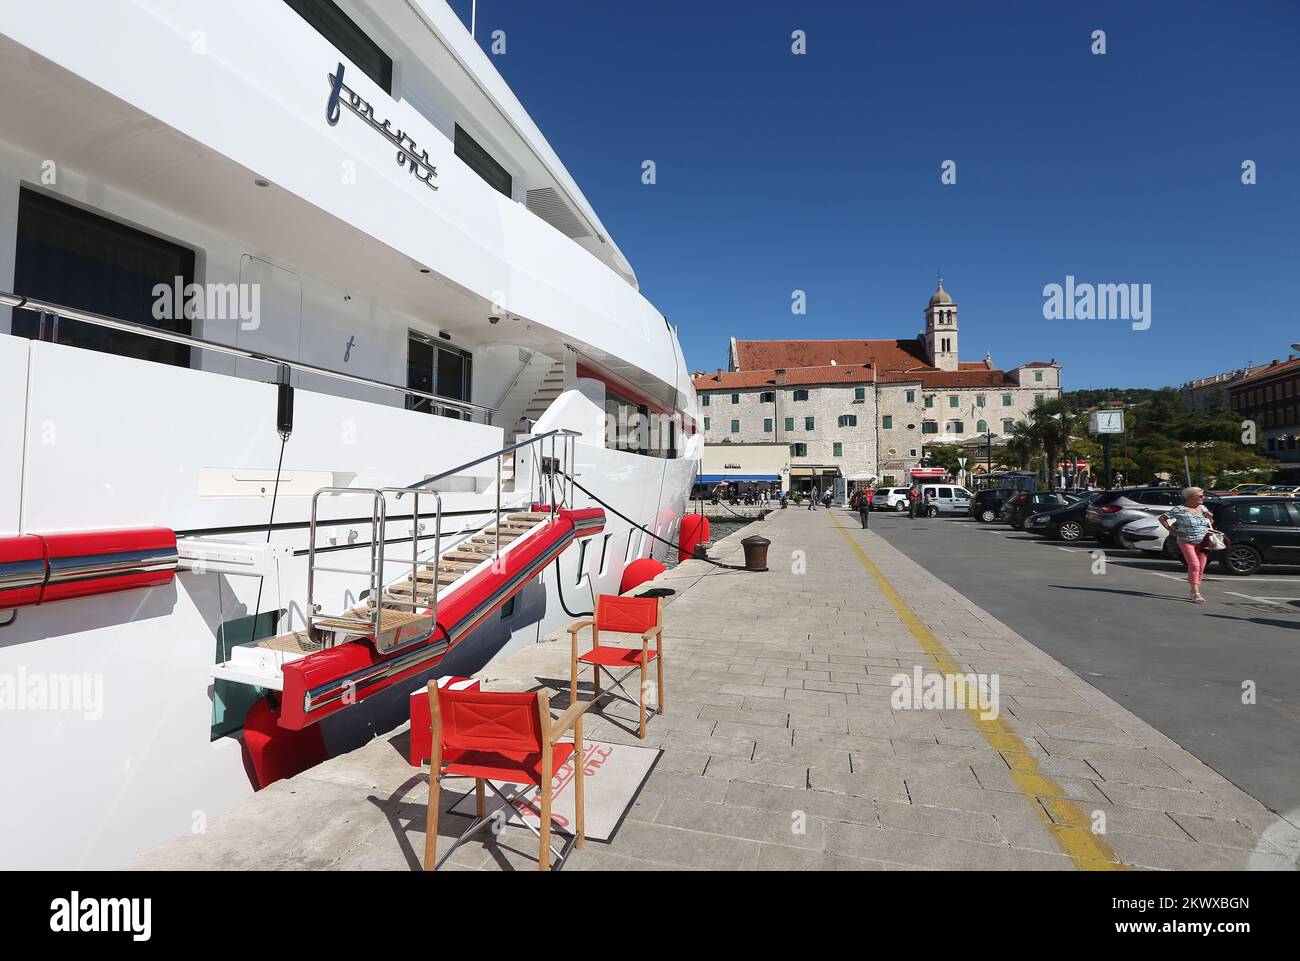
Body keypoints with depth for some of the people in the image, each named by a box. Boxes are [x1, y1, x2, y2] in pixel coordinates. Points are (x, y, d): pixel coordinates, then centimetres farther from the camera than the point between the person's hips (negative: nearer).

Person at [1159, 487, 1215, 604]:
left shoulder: (1203, 508, 13)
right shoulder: (1180, 510, -5)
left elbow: (1210, 523, 31)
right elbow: (1162, 518, -1)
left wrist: (1210, 518, 7)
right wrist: (1172, 531, -5)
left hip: (1203, 543, 6)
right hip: (1187, 542, -6)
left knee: (1201, 569, 4)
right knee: (1194, 565, -18)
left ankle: (1194, 592, 16)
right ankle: (1196, 594, -20)